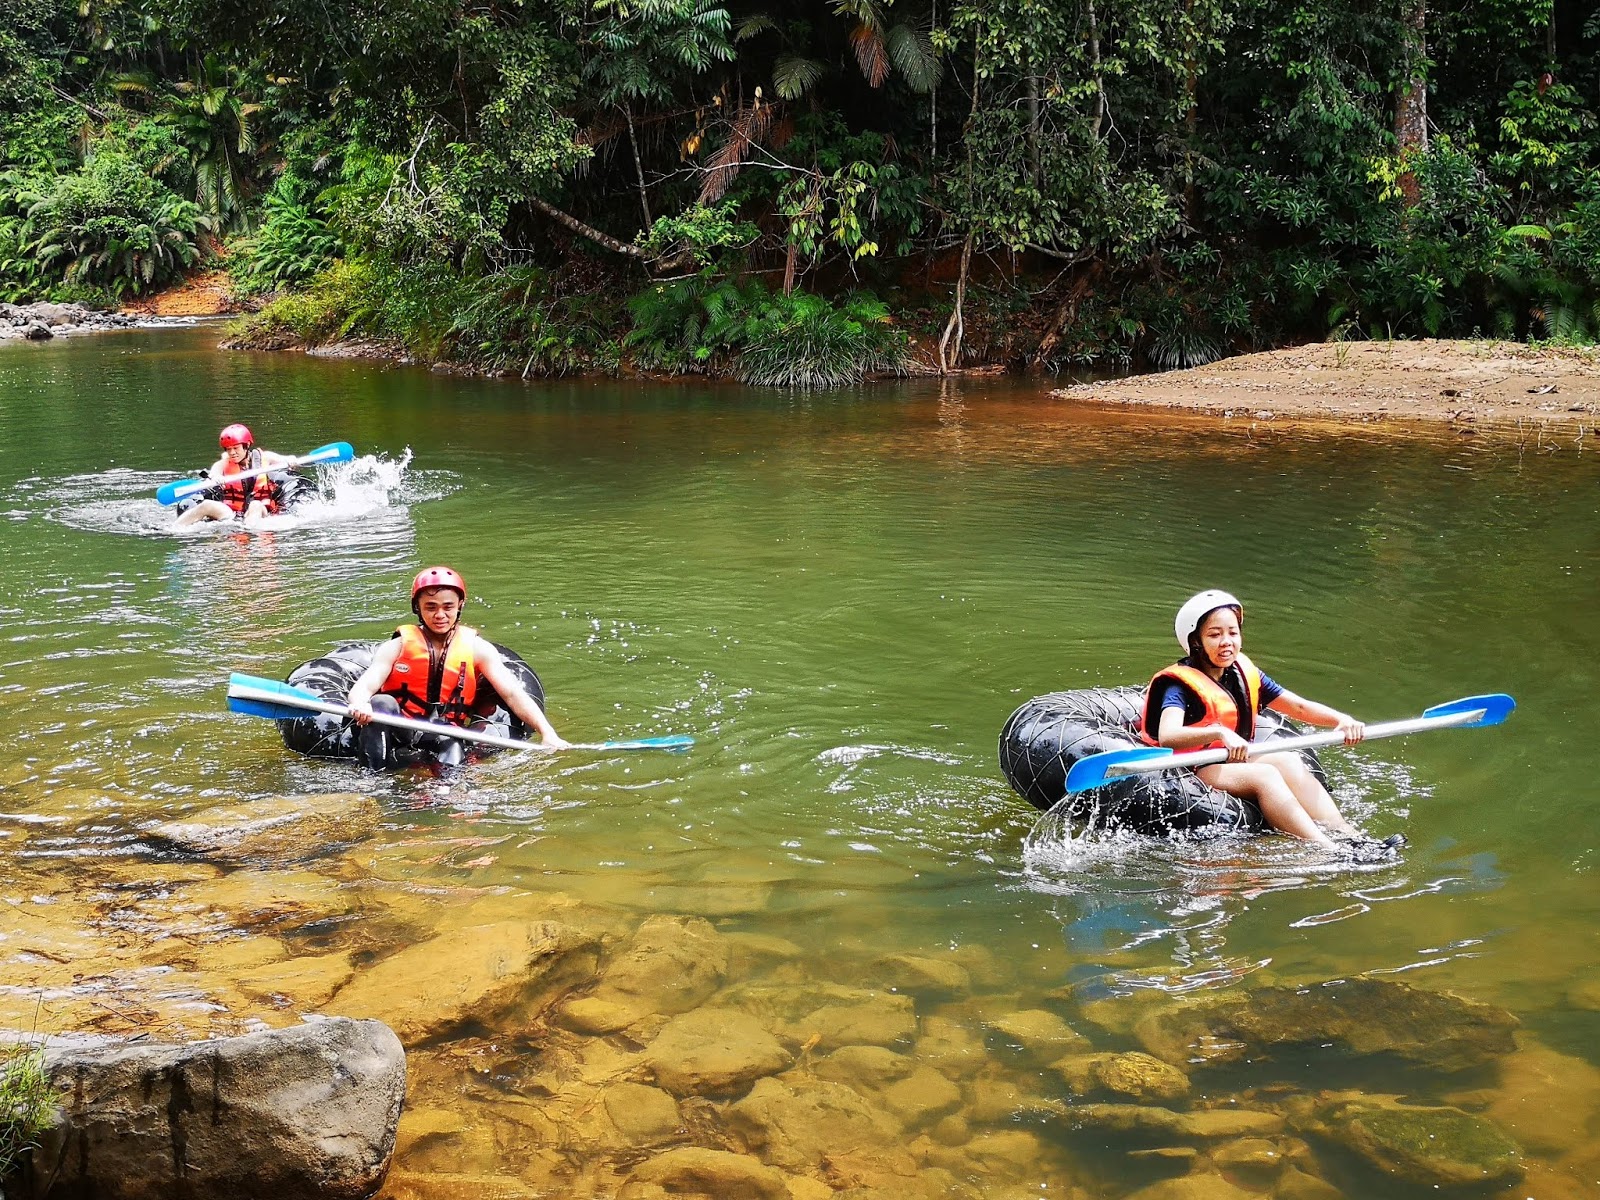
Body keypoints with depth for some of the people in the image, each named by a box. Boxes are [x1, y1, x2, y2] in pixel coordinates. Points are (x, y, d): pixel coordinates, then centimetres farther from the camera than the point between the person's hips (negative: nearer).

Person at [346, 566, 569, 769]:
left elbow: (512, 694, -5)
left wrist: (547, 732, -19)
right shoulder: (398, 647, 1)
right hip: (396, 733, 0)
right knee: (382, 703, -29)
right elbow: (363, 687, -11)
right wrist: (359, 705, -38)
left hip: (446, 737, 0)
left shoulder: (476, 648, 4)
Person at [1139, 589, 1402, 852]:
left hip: (1236, 763, 7)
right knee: (1265, 775, -29)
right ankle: (1328, 851, -40)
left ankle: (1348, 836, -30)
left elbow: (1299, 707, 8)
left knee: (1289, 761, -20)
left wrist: (1341, 720, -10)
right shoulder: (1180, 685, -13)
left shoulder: (1245, 674, 9)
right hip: (1191, 772, -7)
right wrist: (1219, 732, -46)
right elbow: (1167, 737, -31)